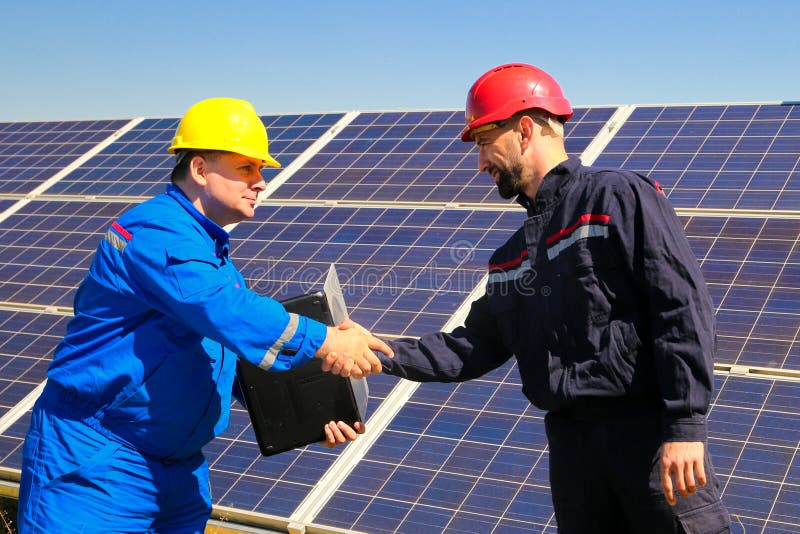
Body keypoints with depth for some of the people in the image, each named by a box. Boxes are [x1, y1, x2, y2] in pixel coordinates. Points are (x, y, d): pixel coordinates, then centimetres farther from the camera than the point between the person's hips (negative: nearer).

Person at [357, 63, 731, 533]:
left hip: (647, 430, -6)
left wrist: (686, 427, -18)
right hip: (571, 441, 7)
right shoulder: (511, 256, 18)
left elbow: (685, 309, -12)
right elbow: (472, 350, 19)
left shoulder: (619, 197, -4)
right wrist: (383, 353, 7)